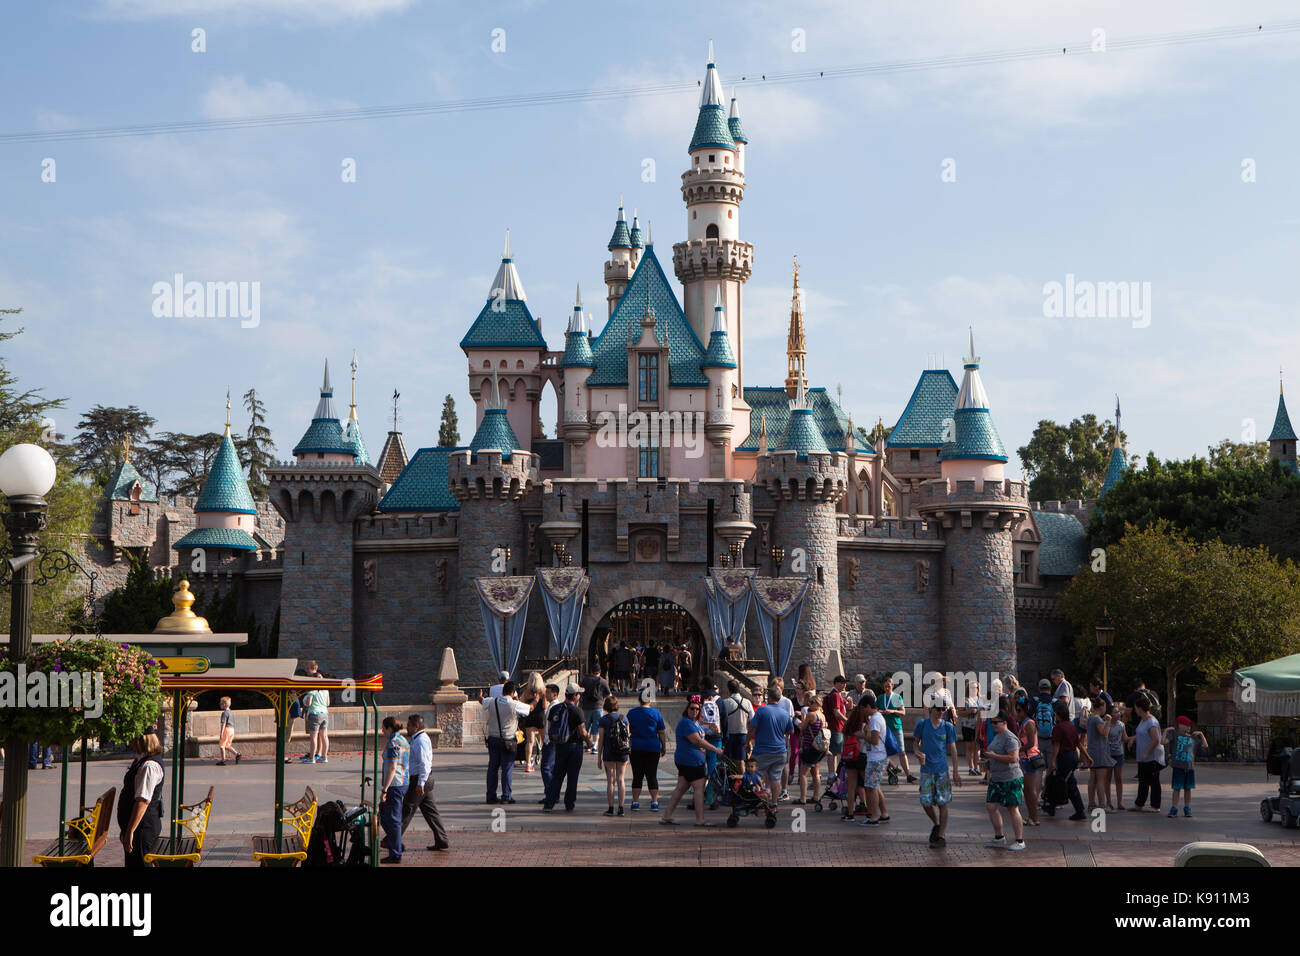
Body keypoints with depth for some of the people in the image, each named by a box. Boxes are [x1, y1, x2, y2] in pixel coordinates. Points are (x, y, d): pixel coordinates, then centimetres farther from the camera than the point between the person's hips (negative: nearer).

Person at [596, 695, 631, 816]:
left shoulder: (603, 720, -5)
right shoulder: (624, 718, 3)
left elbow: (600, 740, -5)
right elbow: (628, 737, 5)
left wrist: (599, 758, 1)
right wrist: (628, 756, 14)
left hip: (609, 754, -2)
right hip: (622, 754, 2)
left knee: (610, 781, 2)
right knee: (620, 780, 7)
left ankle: (611, 808, 2)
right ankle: (621, 808, 5)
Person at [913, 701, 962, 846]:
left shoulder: (948, 727, 1)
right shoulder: (922, 725, 1)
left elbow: (953, 750, 5)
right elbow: (916, 742, 14)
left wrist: (955, 772, 2)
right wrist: (918, 752, -9)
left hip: (942, 769, -1)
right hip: (926, 769, 1)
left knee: (942, 803, -1)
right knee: (926, 803, -1)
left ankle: (941, 836, 6)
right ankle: (936, 825, 27)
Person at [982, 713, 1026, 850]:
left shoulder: (1009, 738, -16)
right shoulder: (996, 737, 15)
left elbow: (1013, 758, -25)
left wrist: (994, 756, -21)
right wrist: (988, 757, 13)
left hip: (1010, 780, -10)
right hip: (996, 779, 10)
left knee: (1012, 809, -3)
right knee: (990, 806, 7)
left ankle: (1019, 841, 4)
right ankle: (999, 838, 18)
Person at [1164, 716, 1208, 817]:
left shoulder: (1192, 737, 15)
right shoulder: (1174, 734, 3)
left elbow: (1205, 745, 17)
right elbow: (1164, 741, -8)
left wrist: (1201, 735, 14)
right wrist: (1166, 731, -9)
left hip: (1190, 767, 4)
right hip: (1178, 766, -4)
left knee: (1188, 789, 8)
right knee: (1176, 788, -1)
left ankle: (1187, 809, 16)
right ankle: (1173, 809, 4)